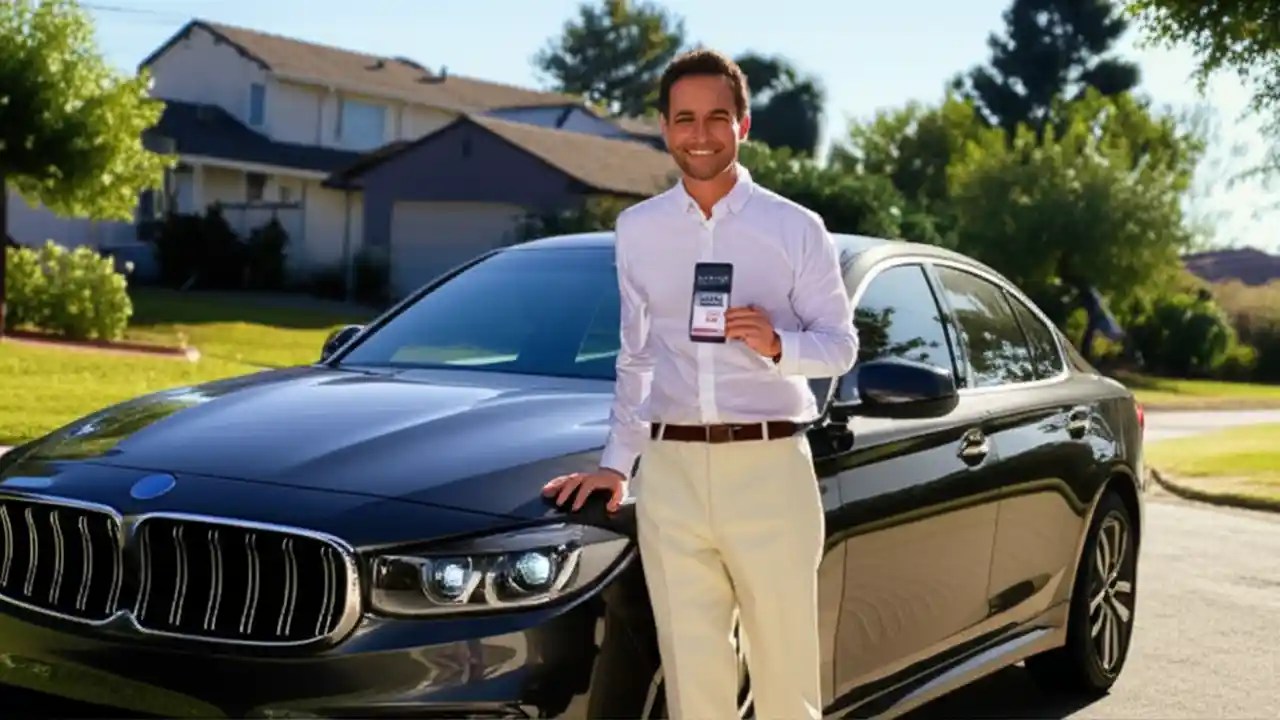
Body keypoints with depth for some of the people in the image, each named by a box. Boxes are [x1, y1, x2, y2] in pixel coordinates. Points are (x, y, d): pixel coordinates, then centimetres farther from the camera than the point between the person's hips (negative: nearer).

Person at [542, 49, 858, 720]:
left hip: (769, 467, -2)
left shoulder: (796, 228, 2)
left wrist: (777, 344, -15)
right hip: (671, 472, 2)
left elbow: (840, 344, 5)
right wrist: (616, 461, 13)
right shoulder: (637, 230, 11)